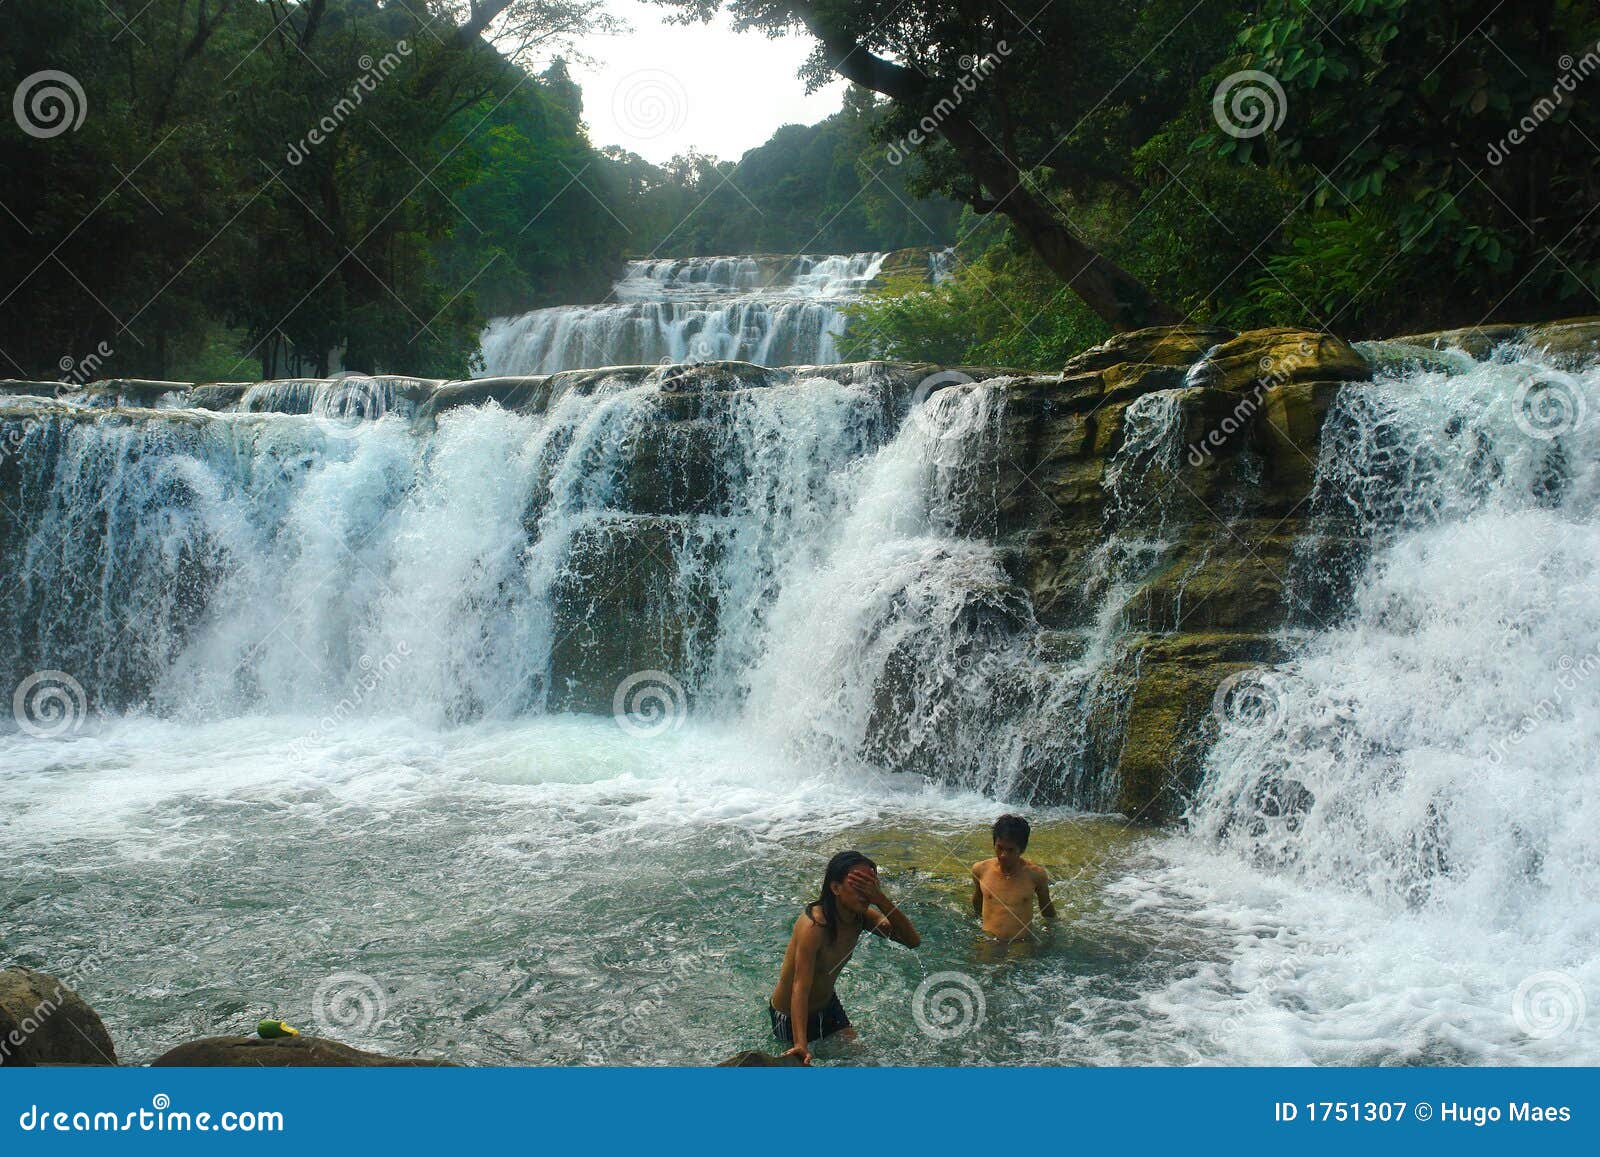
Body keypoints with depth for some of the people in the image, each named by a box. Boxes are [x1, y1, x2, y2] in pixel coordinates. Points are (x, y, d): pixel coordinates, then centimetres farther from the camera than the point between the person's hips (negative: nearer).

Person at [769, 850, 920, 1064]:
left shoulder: (861, 916, -13)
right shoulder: (813, 927, -35)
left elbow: (912, 940, -22)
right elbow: (800, 988, -42)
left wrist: (880, 899, -35)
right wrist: (801, 1045, -52)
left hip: (828, 1004, 7)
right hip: (790, 1016, -7)